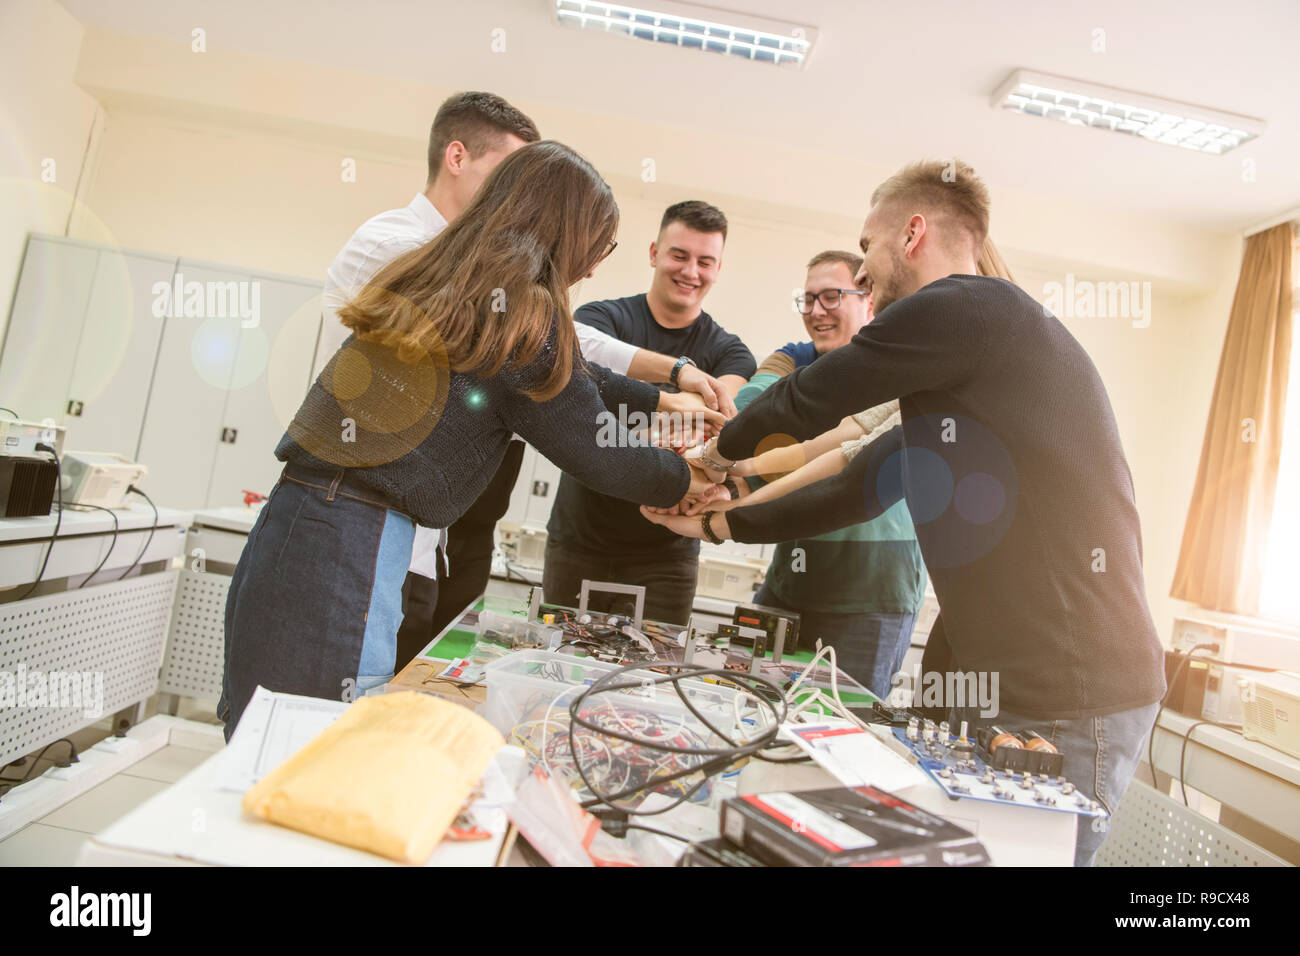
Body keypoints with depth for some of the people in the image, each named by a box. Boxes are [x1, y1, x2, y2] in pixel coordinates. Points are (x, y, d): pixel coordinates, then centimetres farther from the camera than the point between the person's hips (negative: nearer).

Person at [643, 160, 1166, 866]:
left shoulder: (968, 306, -14)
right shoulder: (944, 389, 16)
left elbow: (805, 403, -8)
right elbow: (855, 491, 17)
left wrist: (717, 451, 12)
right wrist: (713, 523, 19)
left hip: (1067, 705, -9)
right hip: (996, 680, 9)